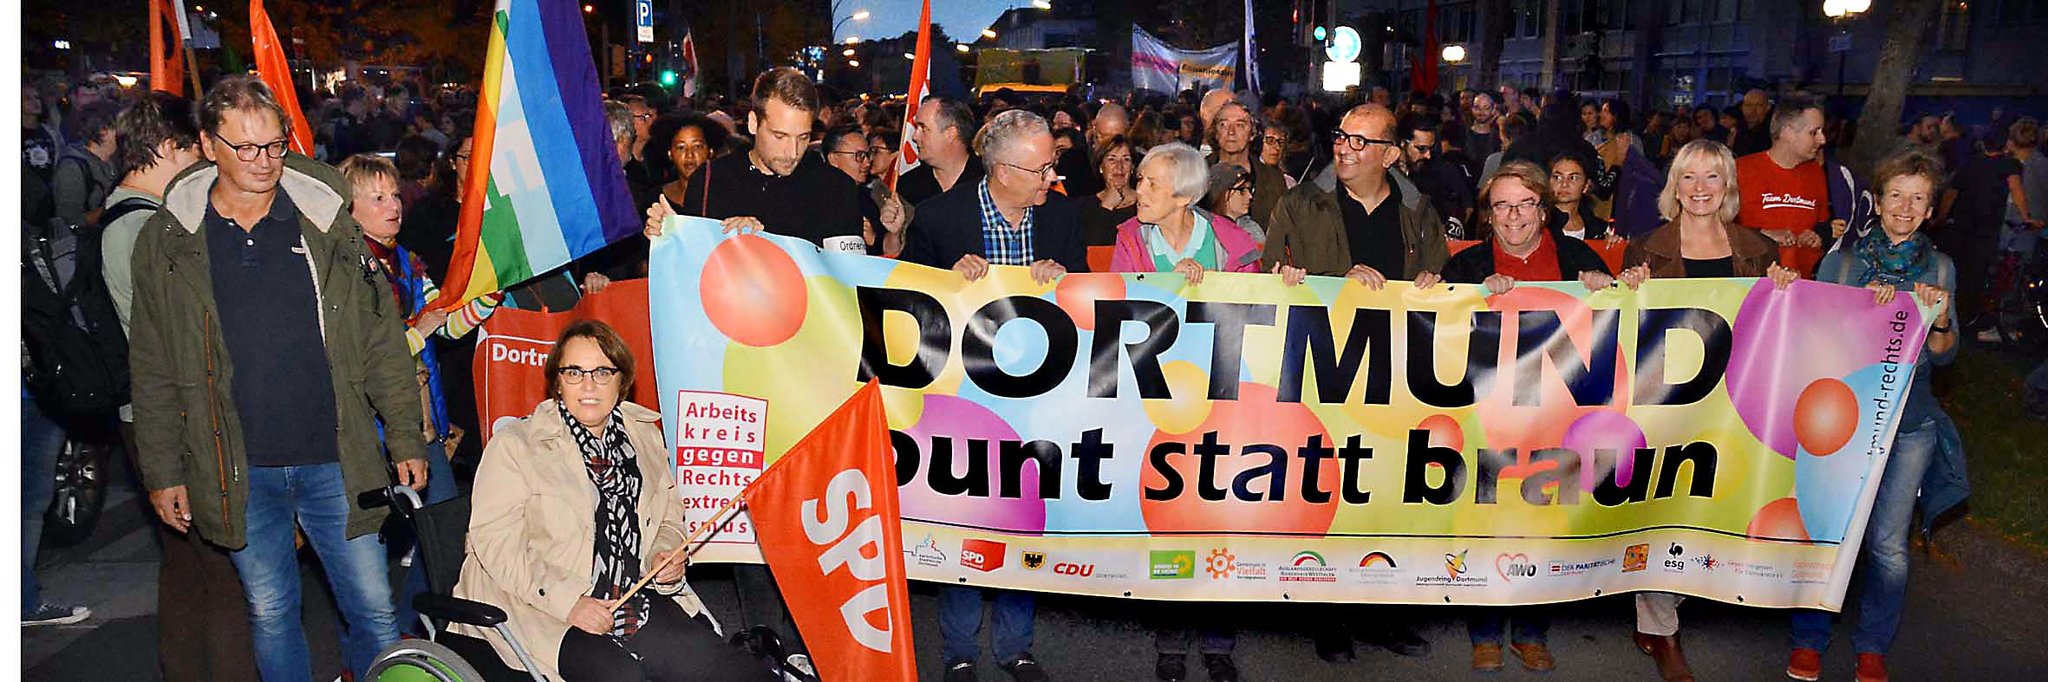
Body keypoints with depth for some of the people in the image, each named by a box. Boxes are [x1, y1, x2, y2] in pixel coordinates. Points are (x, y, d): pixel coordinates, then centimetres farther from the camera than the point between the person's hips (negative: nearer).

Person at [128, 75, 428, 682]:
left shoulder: (326, 221, 1)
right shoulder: (168, 239, 1)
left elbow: (380, 339, 3)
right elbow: (153, 370, 6)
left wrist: (407, 438, 1)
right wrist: (162, 471, 4)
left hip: (336, 459, 0)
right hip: (238, 471, 1)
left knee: (375, 610, 5)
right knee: (270, 614, 12)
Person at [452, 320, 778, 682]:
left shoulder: (643, 435, 15)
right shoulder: (515, 445, -1)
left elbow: (669, 519, 24)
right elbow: (495, 540, -10)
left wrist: (666, 554, -1)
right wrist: (567, 601, -19)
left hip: (635, 593, 4)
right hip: (542, 607, -4)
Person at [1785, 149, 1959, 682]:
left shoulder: (1939, 268, 8)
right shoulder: (1840, 263, 3)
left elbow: (1943, 355, 6)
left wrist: (1939, 318, -15)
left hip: (1910, 422, 1)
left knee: (1888, 542, 1)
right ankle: (1809, 639, 16)